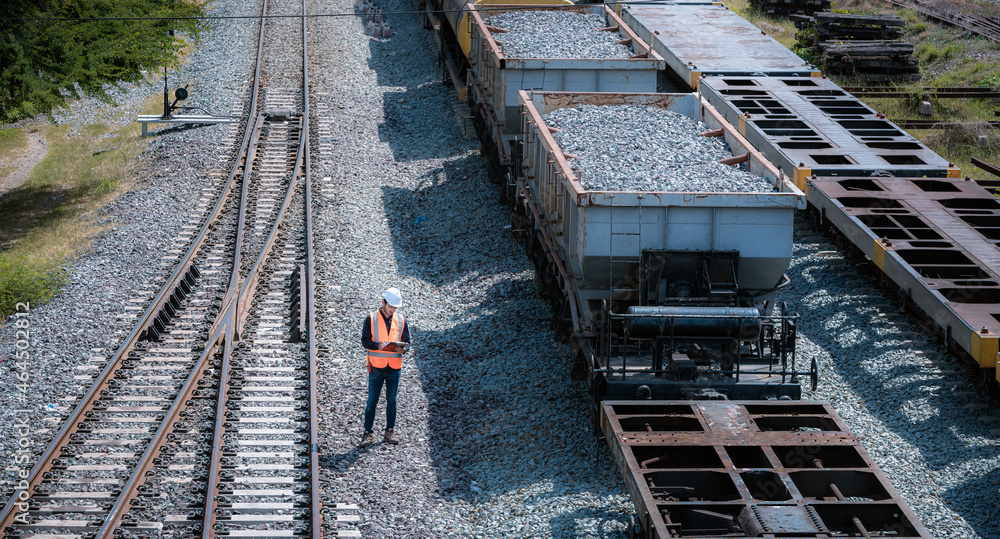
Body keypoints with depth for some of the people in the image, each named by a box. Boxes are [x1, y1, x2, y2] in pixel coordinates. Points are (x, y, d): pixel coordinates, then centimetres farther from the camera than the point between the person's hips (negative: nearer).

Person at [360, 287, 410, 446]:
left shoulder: (401, 320, 8)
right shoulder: (371, 319, -1)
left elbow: (406, 341, 11)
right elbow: (365, 341, -3)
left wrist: (402, 349, -12)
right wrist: (378, 345, -22)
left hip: (394, 367, 3)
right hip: (377, 367, -2)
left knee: (392, 400, 7)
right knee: (372, 401, 0)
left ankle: (390, 431, 16)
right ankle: (368, 433, 7)